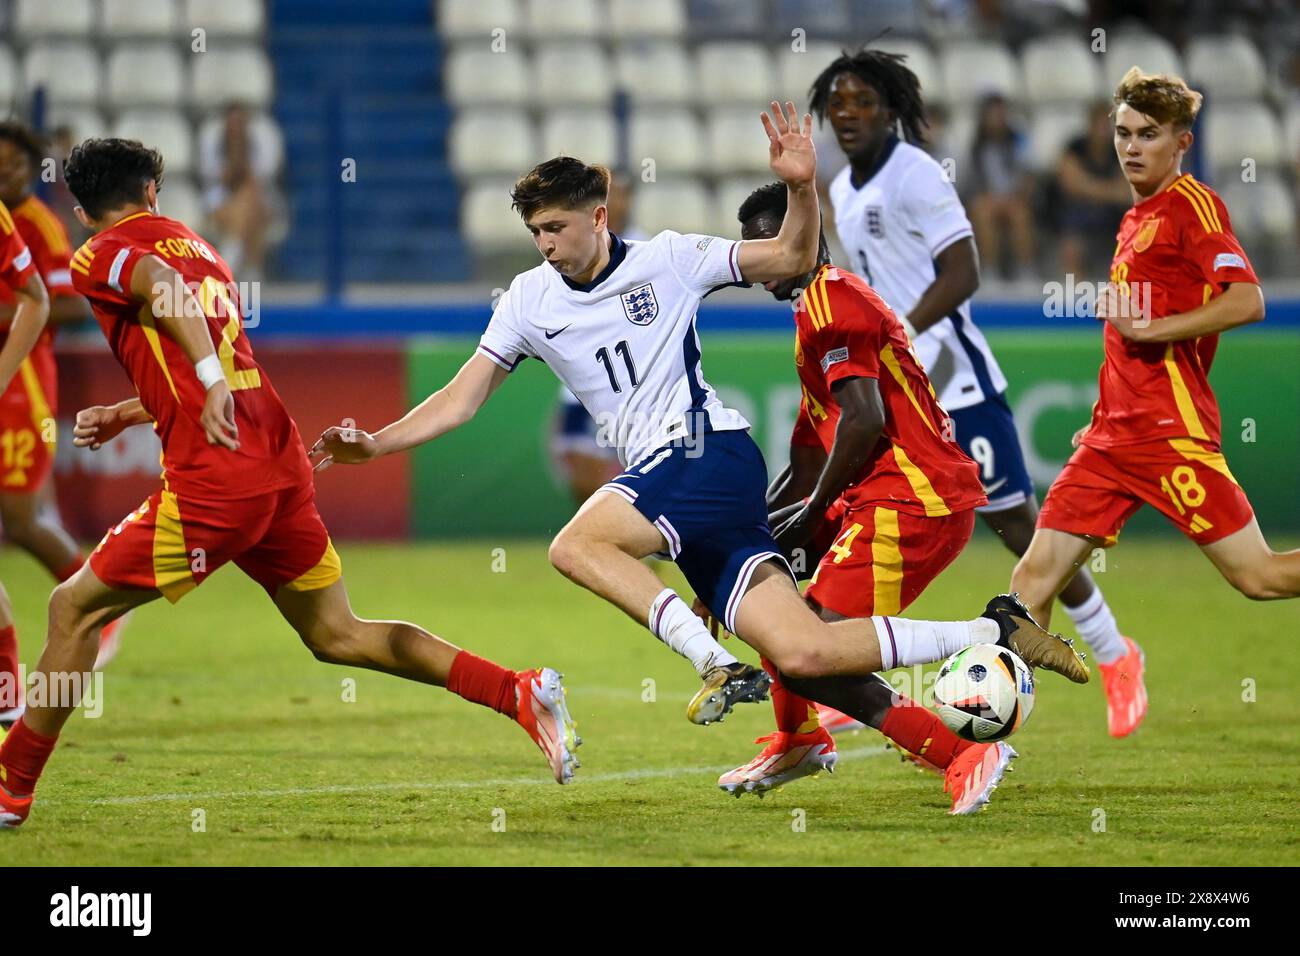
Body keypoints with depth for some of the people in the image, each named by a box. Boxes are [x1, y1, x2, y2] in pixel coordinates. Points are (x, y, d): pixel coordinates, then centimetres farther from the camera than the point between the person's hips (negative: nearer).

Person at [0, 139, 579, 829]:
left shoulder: (99, 257, 2)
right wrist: (121, 417, 34)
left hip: (212, 480, -7)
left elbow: (163, 289, -20)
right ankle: (522, 693, 5)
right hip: (284, 466, 7)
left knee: (74, 609, 4)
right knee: (337, 636, 15)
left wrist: (210, 380, -30)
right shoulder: (202, 250, 25)